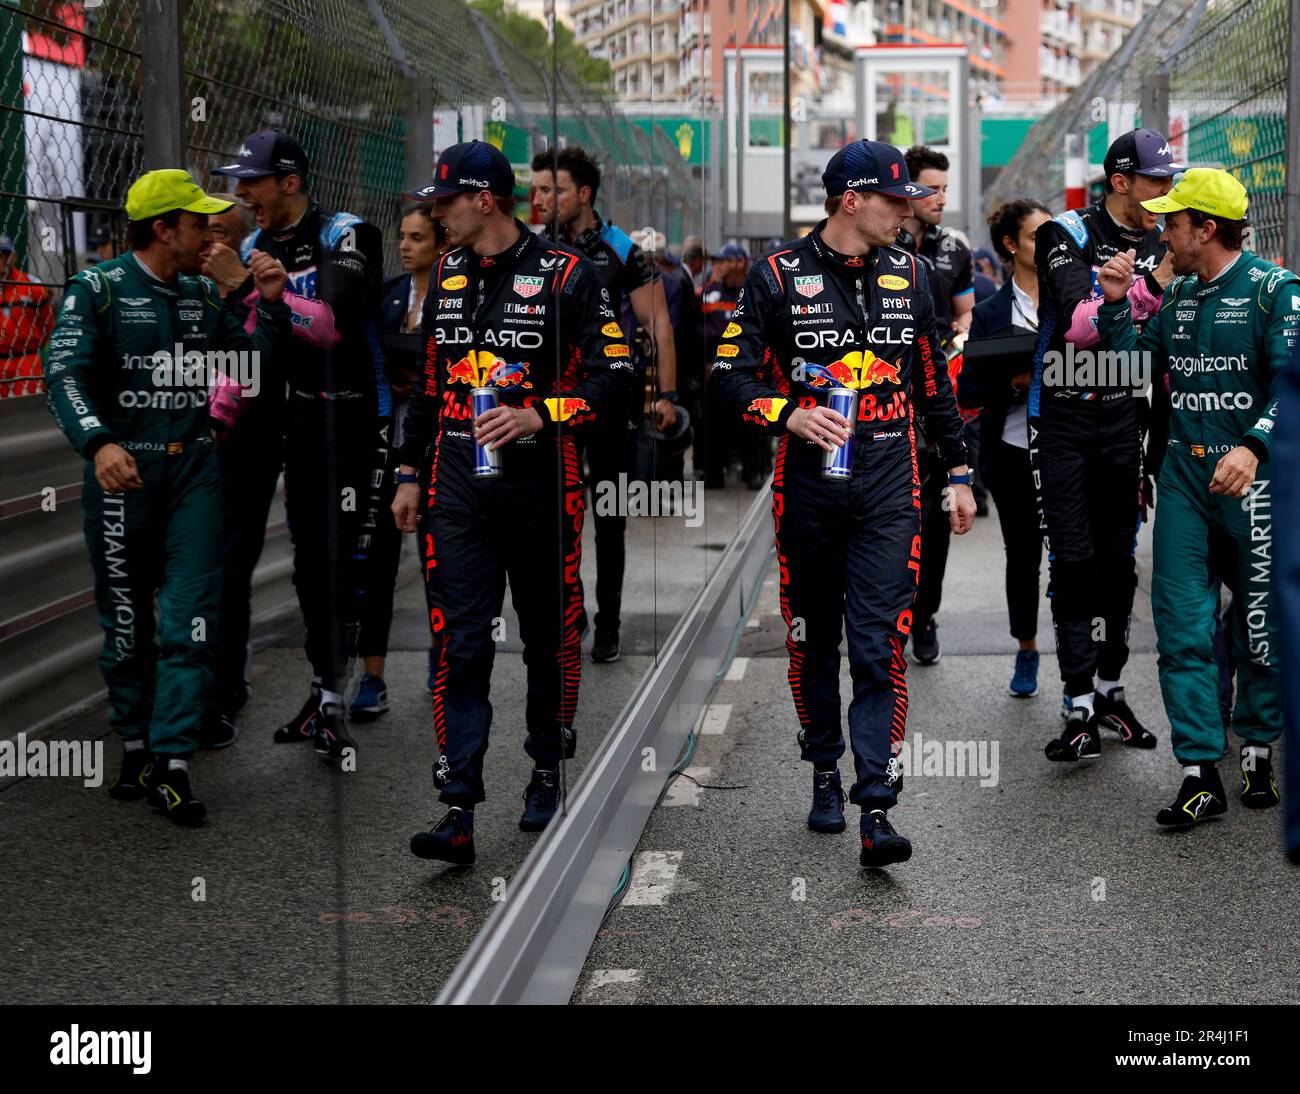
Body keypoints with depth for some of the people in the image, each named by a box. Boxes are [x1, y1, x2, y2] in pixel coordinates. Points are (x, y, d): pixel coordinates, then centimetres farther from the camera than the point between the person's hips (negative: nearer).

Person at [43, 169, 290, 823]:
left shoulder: (200, 295, 11)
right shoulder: (98, 290, -5)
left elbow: (249, 362, 15)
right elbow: (64, 374, -17)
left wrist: (270, 304, -1)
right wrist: (99, 444, -34)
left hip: (193, 468, 3)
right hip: (122, 470, -3)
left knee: (192, 621, -6)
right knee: (126, 621, 7)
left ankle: (171, 764, -4)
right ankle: (135, 749, 24)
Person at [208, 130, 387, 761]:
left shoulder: (348, 236, -12)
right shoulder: (253, 248, 9)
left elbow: (331, 323, -26)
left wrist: (246, 284, -27)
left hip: (355, 419, -7)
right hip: (298, 420, 7)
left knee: (342, 560, -8)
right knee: (308, 561, 11)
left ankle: (332, 702, -4)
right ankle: (322, 694, 20)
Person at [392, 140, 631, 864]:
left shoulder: (567, 275, -7)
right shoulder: (448, 275, 12)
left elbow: (616, 375, -10)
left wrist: (538, 416, -21)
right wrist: (409, 471, 19)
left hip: (541, 484, -4)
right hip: (459, 486, 4)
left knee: (550, 637, 10)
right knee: (460, 647, -4)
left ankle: (548, 775, 29)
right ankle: (460, 811, -7)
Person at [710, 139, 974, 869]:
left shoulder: (908, 274, 10)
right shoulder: (779, 275, -2)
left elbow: (935, 381, 18)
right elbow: (733, 372, -2)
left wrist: (960, 473, 17)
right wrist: (789, 415, -20)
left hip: (888, 493, 1)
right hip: (808, 488, -1)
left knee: (880, 650, -8)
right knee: (813, 640, 11)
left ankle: (877, 808, -11)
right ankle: (826, 773, 31)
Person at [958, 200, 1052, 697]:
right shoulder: (991, 313, 0)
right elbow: (969, 394, -3)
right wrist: (1014, 383, -19)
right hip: (1015, 453, 0)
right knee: (1022, 556, 12)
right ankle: (1026, 651, 31)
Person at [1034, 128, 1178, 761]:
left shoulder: (1157, 247, 8)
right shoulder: (1067, 236, -9)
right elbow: (1077, 324, -24)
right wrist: (1147, 289, -32)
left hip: (1123, 419, 5)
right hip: (1062, 419, -5)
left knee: (1118, 557, 9)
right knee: (1072, 560, -6)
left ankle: (1110, 690, 20)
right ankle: (1080, 709, -5)